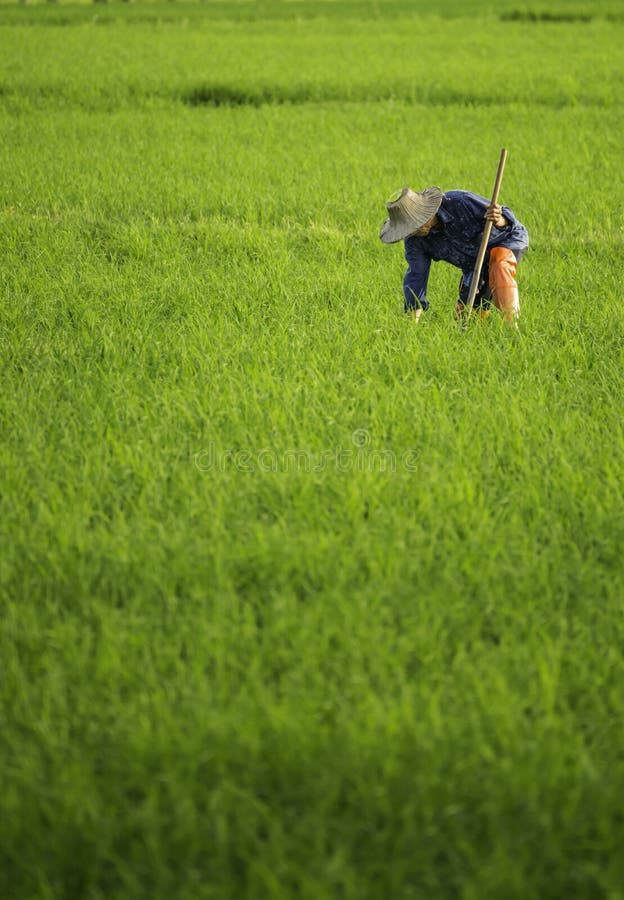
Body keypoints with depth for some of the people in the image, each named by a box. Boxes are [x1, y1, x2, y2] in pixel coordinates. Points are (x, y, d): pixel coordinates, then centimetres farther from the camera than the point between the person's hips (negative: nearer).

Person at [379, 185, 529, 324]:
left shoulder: (460, 202, -34)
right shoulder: (414, 239, -17)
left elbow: (507, 216, -27)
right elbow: (416, 276, -10)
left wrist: (500, 221, -53)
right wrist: (412, 322, -14)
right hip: (474, 265, 6)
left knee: (499, 268, -40)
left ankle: (512, 326, -36)